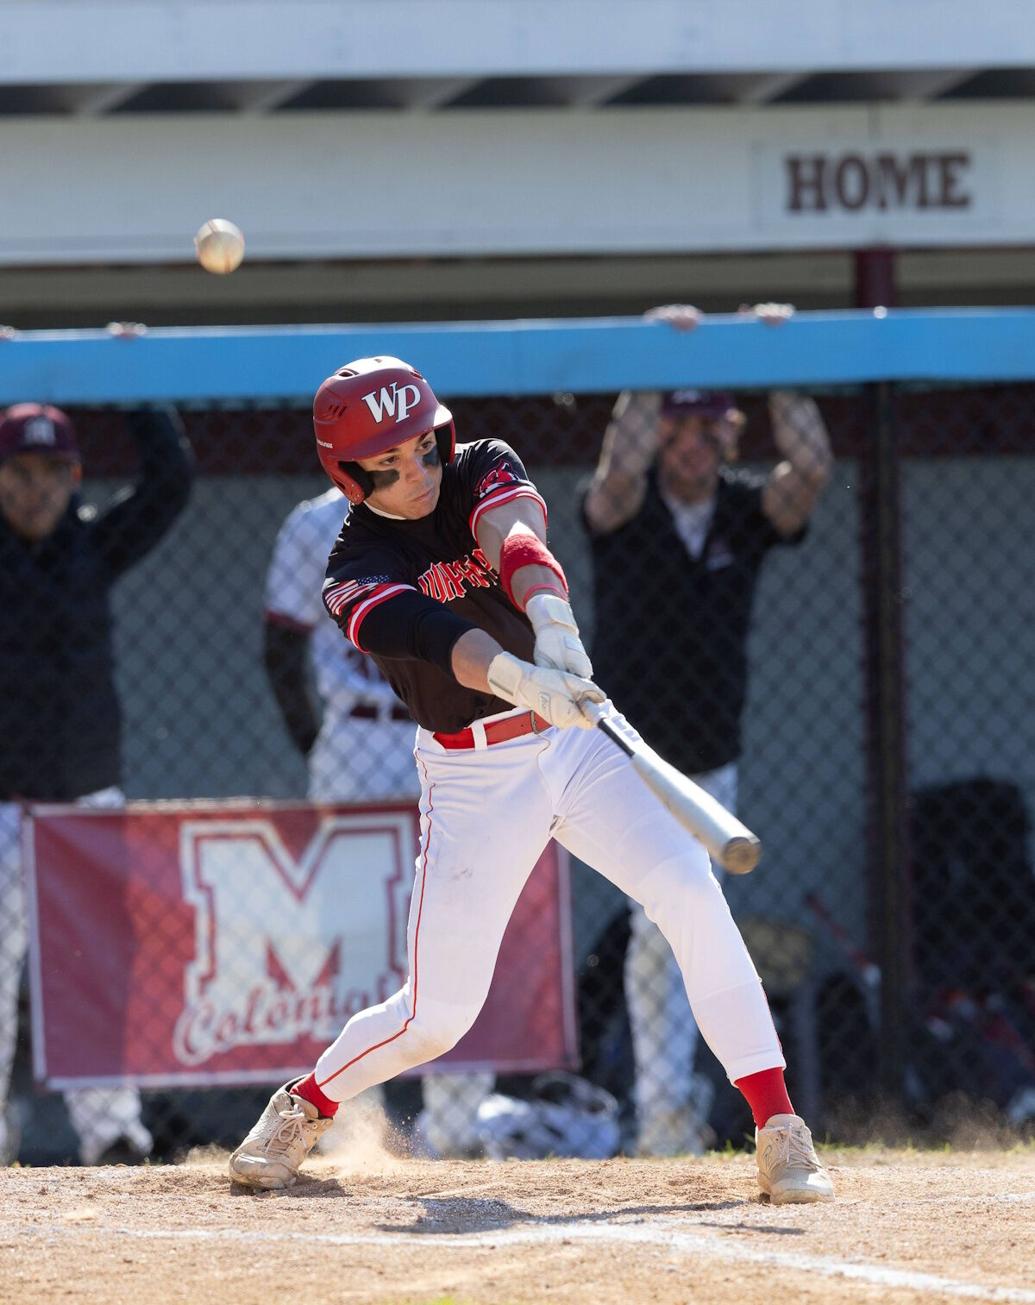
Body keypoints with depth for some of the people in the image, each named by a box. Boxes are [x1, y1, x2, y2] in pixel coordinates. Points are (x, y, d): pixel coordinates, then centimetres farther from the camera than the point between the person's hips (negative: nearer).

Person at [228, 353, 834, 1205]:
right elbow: (437, 638, -32)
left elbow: (515, 539, -25)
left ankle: (780, 1132, -20)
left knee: (692, 895, -21)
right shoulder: (357, 576, -10)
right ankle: (303, 1110, 25)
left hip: (576, 741, 2)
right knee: (437, 1016, -4)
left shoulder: (484, 471, -2)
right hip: (473, 777, -2)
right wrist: (523, 680, -52)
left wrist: (551, 619, -48)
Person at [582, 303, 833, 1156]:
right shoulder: (624, 511, -11)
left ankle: (670, 1095, 25)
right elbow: (621, 471, -35)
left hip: (712, 765, 4)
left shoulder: (748, 510, -4)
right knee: (661, 919, -15)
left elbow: (811, 470, -23)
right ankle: (663, 1111, -13)